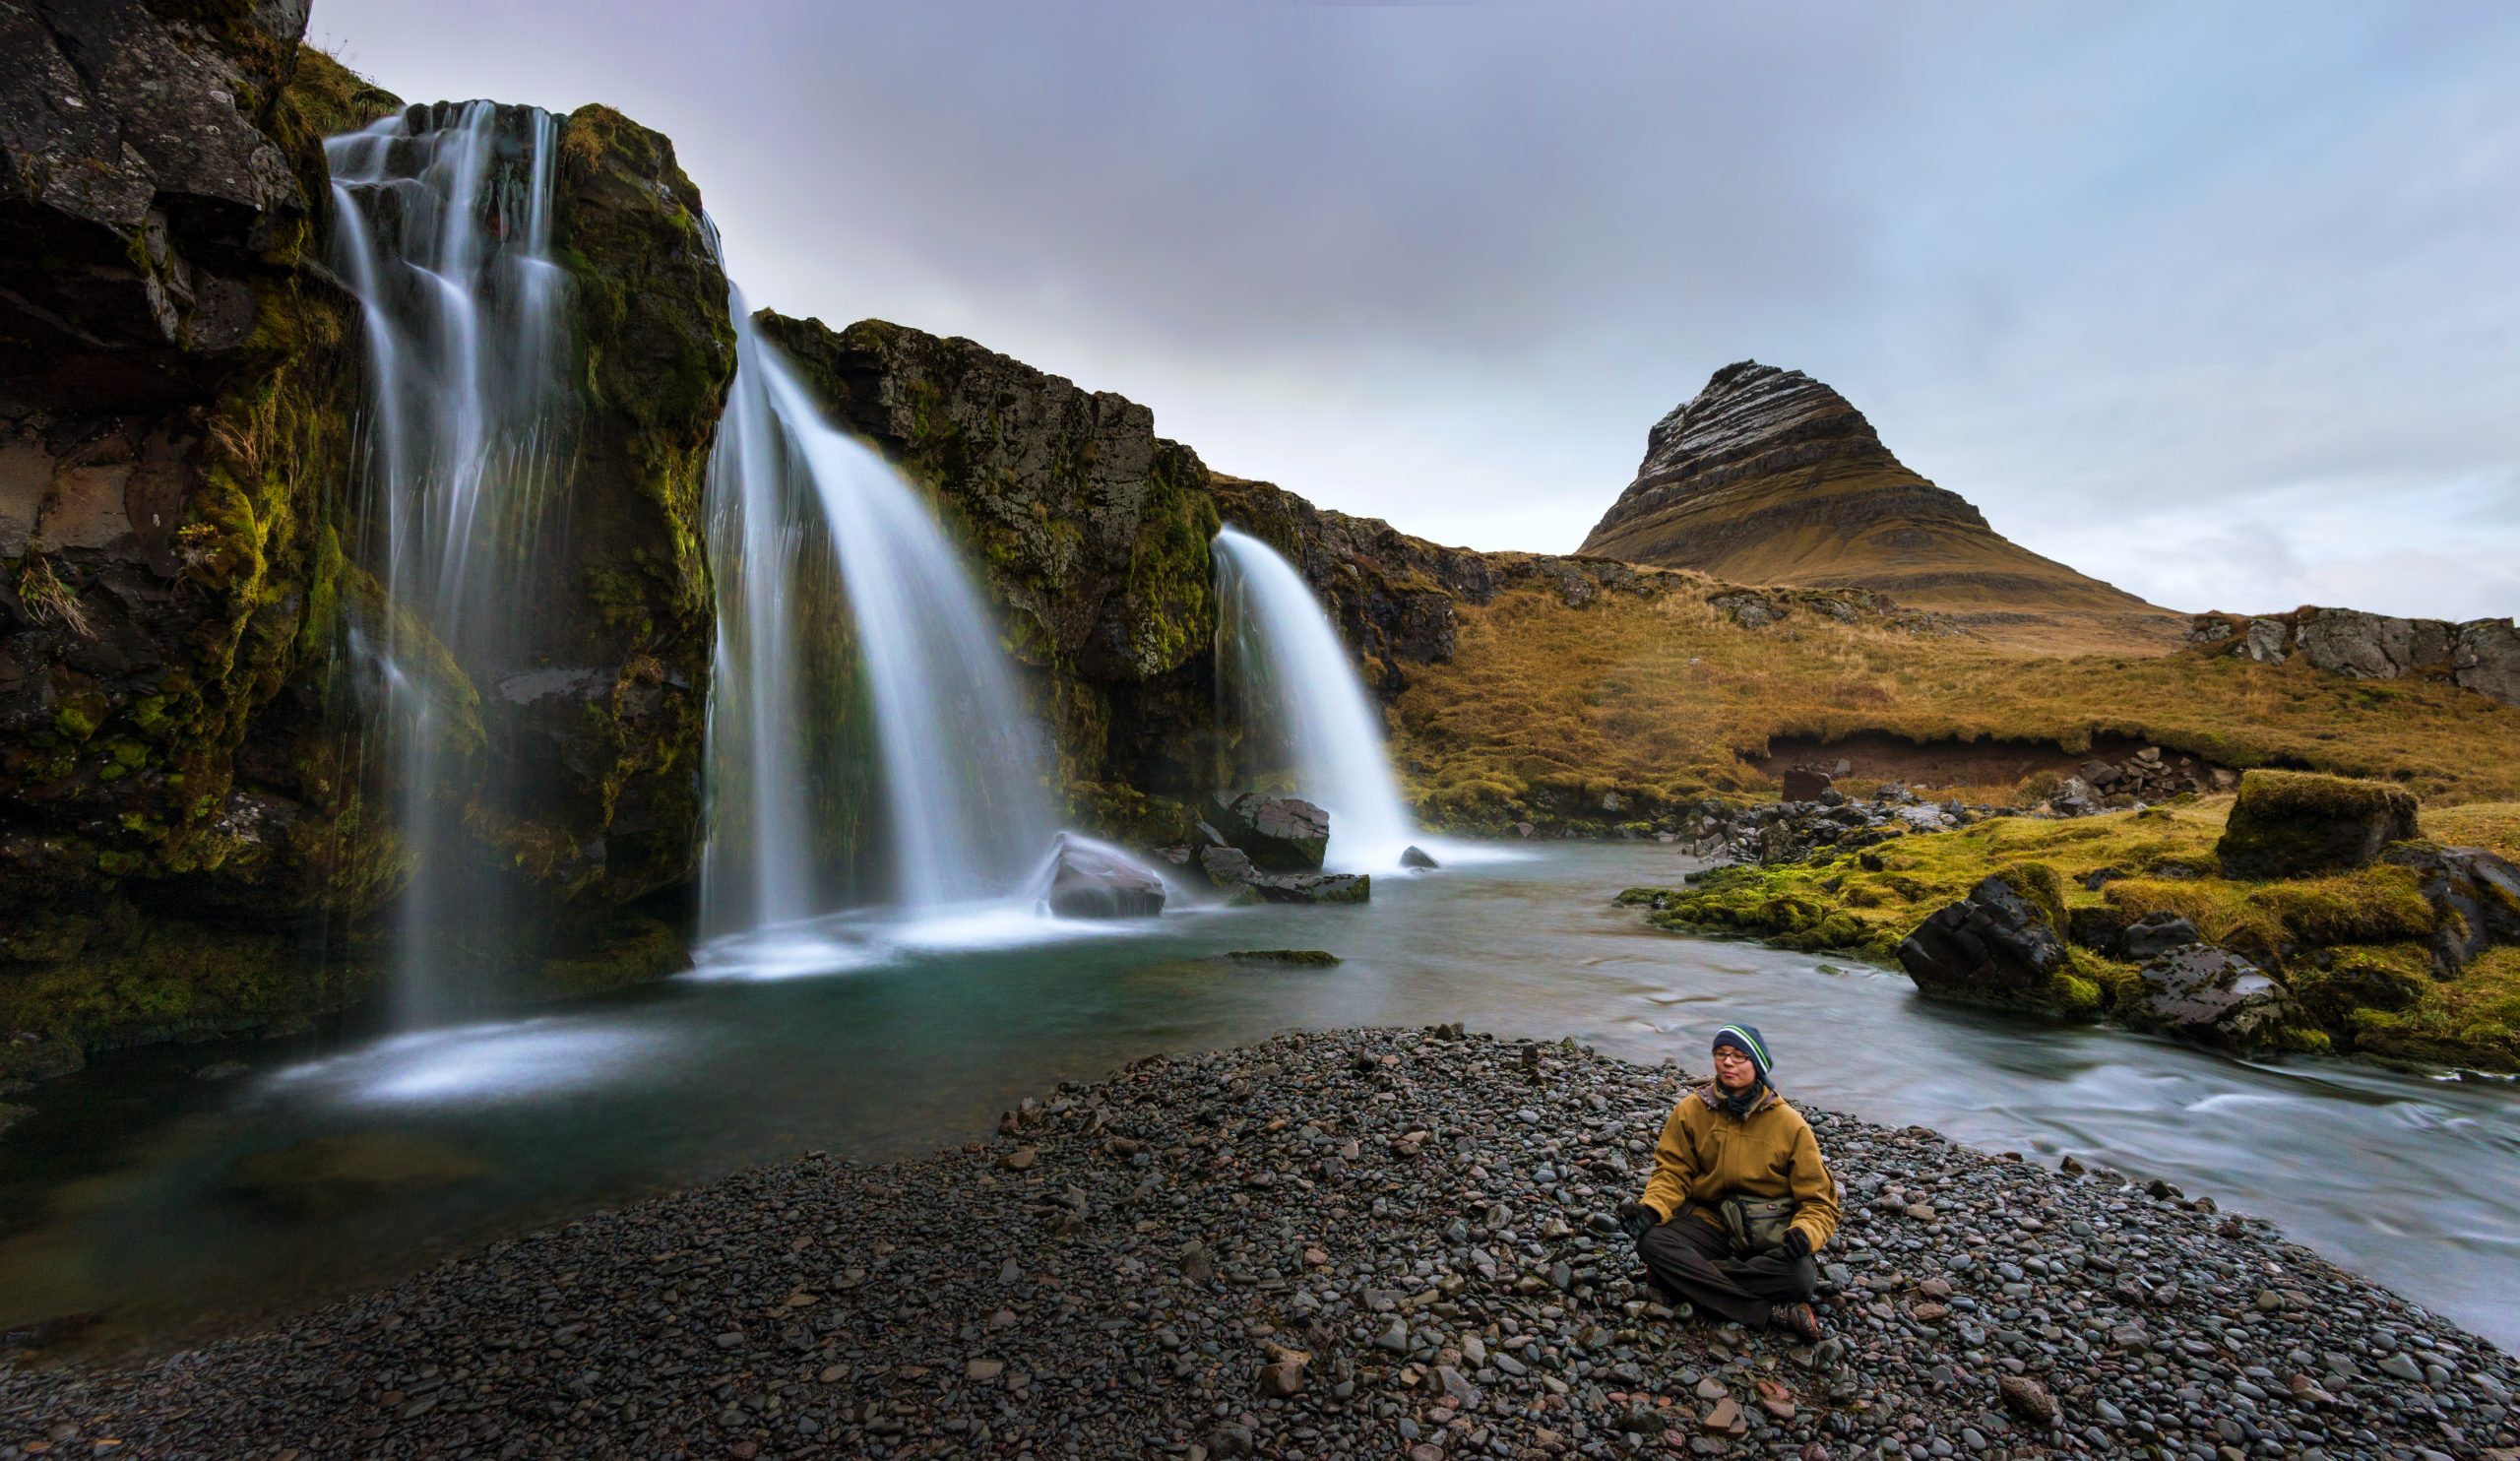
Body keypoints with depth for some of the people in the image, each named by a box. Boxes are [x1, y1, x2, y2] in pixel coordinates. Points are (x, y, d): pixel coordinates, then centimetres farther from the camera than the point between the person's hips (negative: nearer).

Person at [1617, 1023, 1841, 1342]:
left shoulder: (1790, 1123, -6)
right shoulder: (1690, 1109, -3)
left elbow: (1818, 1200, -2)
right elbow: (1673, 1172, 1)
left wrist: (1804, 1234, -25)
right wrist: (1651, 1208, -20)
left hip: (1770, 1235, -1)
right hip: (1710, 1221, 1)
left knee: (1800, 1275, -35)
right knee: (1652, 1242, -29)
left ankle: (1684, 1275, -21)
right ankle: (1772, 1314, -28)